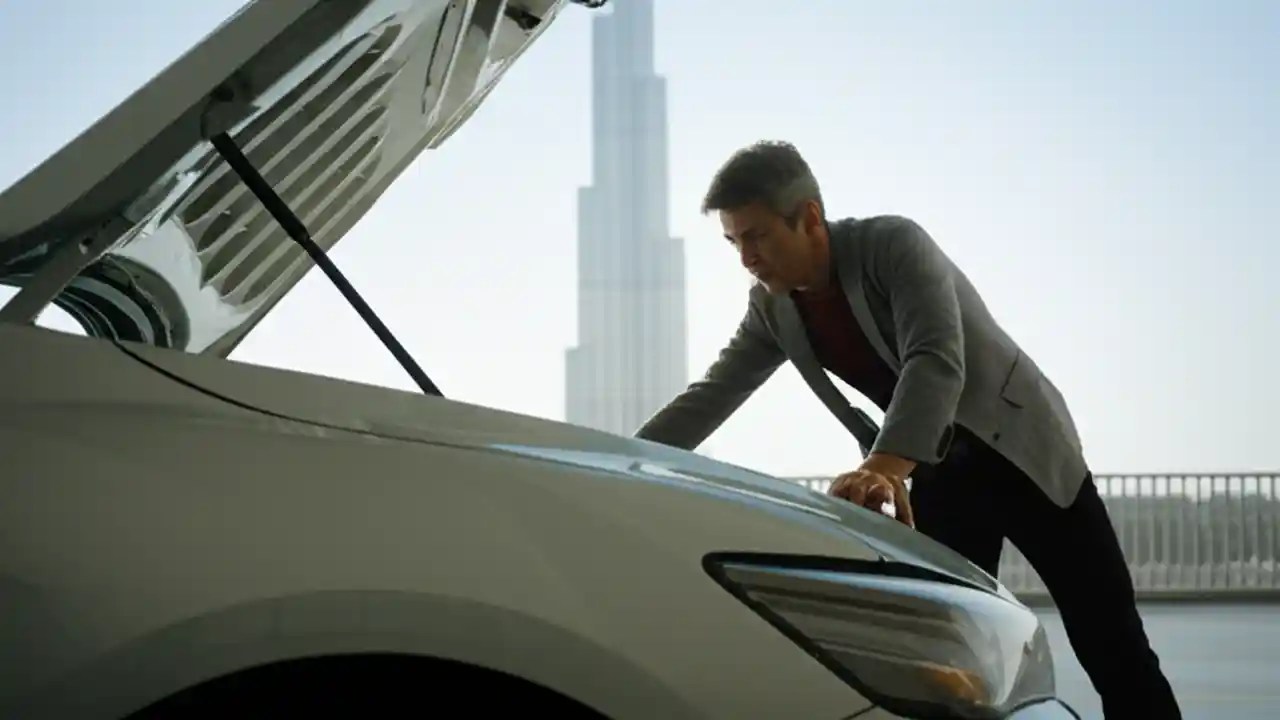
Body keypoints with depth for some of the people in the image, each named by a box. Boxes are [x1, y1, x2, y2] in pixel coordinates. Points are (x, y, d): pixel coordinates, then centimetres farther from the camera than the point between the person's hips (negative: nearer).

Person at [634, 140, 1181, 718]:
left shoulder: (895, 243, -23)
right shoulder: (771, 308, -4)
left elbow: (937, 362, -36)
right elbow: (706, 398, 2)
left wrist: (885, 465, -52)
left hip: (1022, 448, -5)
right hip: (939, 473, 5)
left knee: (1114, 649, -3)